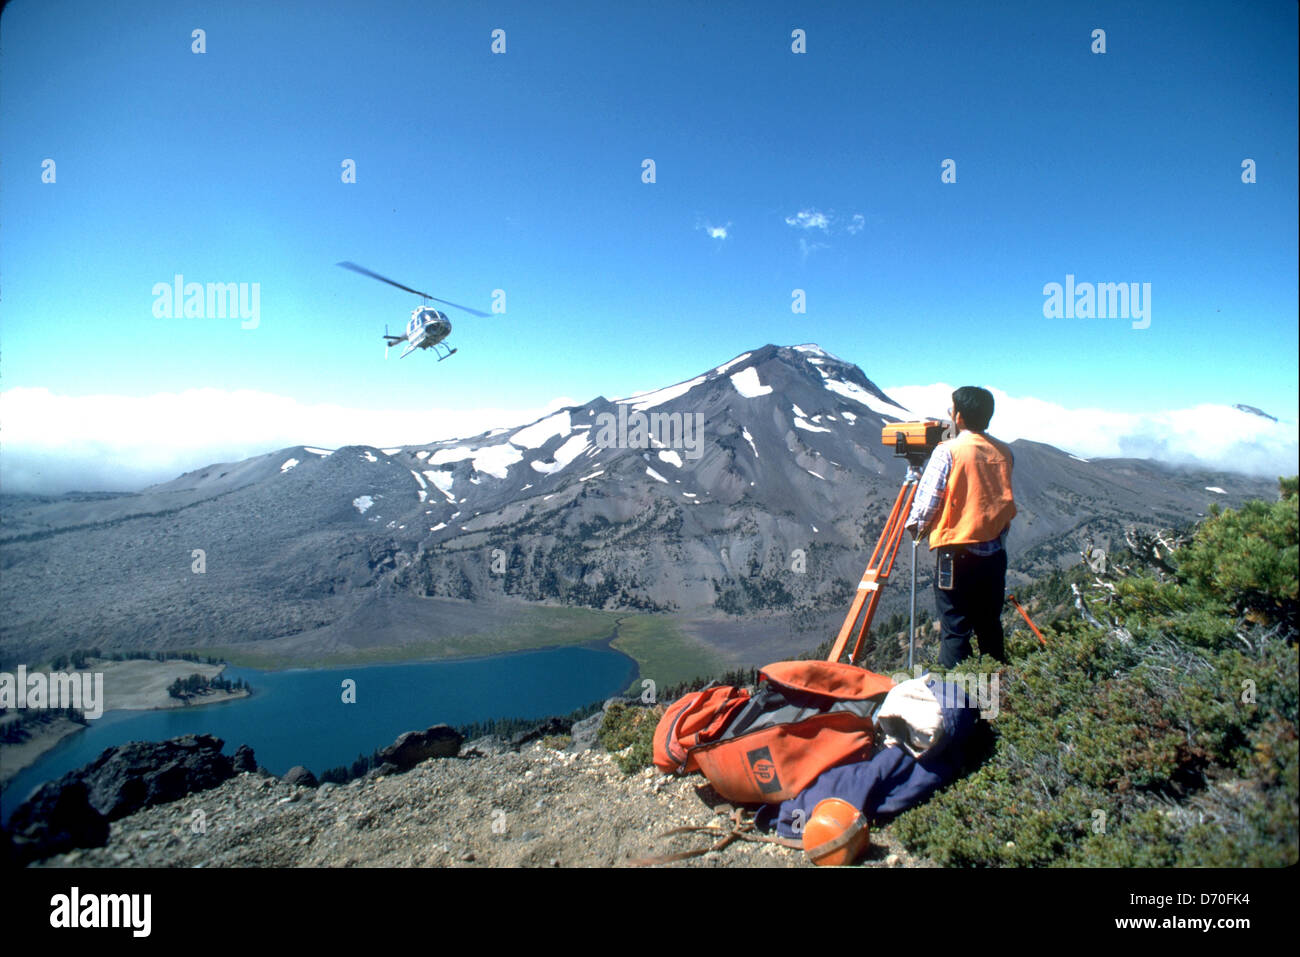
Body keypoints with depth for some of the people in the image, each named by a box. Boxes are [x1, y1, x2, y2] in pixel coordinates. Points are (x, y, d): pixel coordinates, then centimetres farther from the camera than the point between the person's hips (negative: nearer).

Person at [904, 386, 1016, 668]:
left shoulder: (948, 451, -11)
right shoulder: (1005, 452, 6)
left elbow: (928, 500, -8)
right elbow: (1004, 501, 16)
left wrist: (914, 527, 9)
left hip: (956, 551, -5)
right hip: (995, 550, 6)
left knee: (955, 629, -1)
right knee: (990, 626, 16)